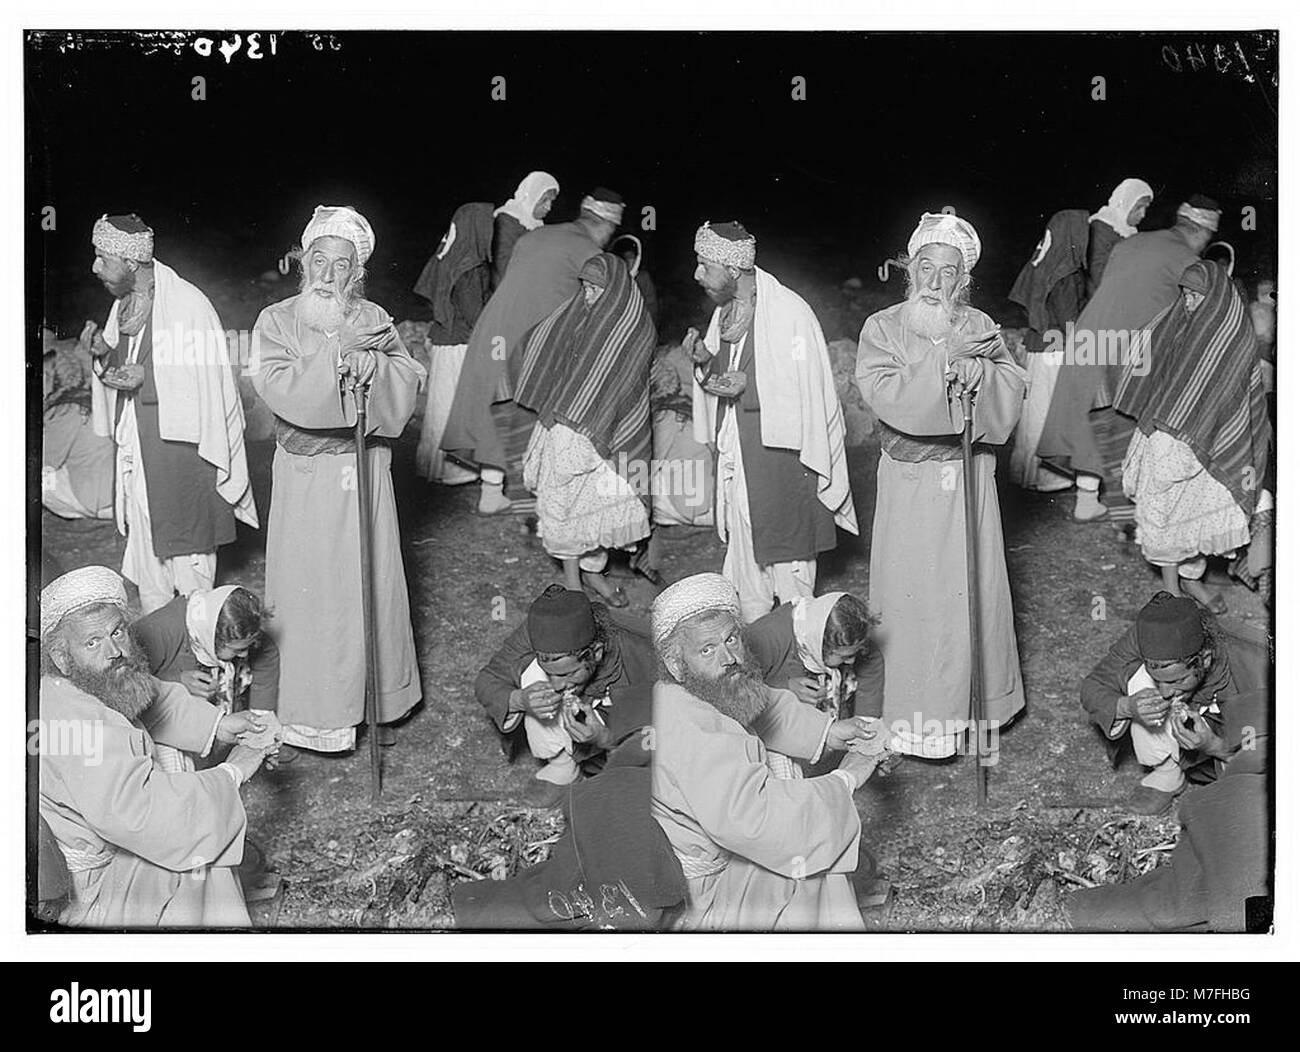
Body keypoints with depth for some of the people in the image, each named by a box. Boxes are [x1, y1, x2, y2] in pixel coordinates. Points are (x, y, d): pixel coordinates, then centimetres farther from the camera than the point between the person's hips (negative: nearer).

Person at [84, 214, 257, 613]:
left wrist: (146, 379, -22)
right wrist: (104, 355, -2)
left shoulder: (188, 304, -13)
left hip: (181, 446, -7)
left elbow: (207, 380, -14)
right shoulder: (124, 306, 11)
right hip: (137, 449, 8)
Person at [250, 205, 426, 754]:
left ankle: (377, 698, 23)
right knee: (312, 587, 2)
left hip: (365, 467, 3)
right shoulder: (276, 322, -3)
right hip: (306, 474, -2)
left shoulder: (374, 320, 5)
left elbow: (410, 379, -3)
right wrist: (336, 358, -23)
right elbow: (279, 388, -17)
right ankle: (319, 713, 13)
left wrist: (373, 365, -21)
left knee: (372, 580, 9)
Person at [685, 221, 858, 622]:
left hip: (780, 457, -8)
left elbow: (807, 391, -15)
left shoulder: (789, 313, -14)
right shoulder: (725, 312, 10)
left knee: (786, 561, -1)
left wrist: (748, 386, -24)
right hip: (737, 458, 8)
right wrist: (705, 363, -3)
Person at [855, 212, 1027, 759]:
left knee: (974, 585, 9)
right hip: (910, 481, -3)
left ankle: (978, 697, 26)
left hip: (969, 476, 3)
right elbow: (884, 392, -19)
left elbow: (1012, 386, -4)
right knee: (915, 595, 1)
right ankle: (921, 713, 11)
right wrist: (945, 361, -21)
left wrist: (972, 370, -21)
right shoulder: (882, 328, -3)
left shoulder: (979, 327, 7)